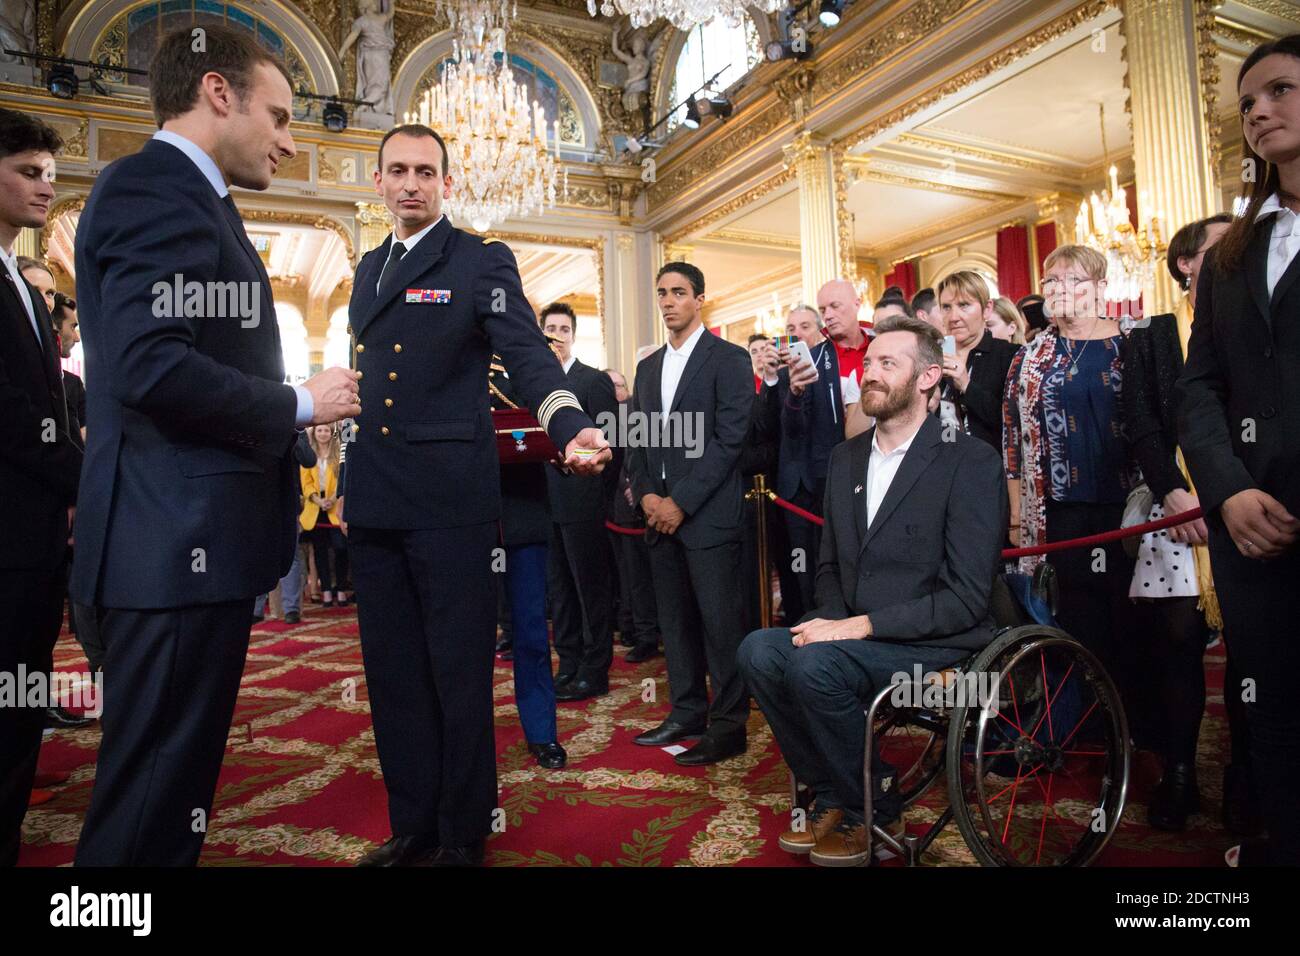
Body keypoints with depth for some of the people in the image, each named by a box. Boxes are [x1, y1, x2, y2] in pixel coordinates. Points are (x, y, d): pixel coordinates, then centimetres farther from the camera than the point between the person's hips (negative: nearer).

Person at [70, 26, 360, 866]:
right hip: (178, 542, -10)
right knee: (154, 789, 1)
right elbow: (152, 367, -23)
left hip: (196, 541, 10)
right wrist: (300, 403, -13)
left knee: (173, 775, 19)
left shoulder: (188, 197, 21)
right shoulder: (154, 188, -10)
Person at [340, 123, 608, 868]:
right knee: (392, 673, 12)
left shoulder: (482, 262, -1)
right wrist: (349, 483, 20)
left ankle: (463, 836, 20)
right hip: (375, 503, 6)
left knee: (459, 674, 3)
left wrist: (572, 427, -34)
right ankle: (413, 827, 28)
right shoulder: (368, 269, 18)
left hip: (451, 500, -6)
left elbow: (528, 353, -15)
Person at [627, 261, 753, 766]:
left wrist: (681, 502, -14)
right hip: (659, 514, 7)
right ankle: (687, 713, 23)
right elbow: (638, 440, 17)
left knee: (720, 621, -3)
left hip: (708, 513, -6)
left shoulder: (728, 359, -2)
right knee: (675, 620, 12)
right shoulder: (648, 367, 18)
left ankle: (729, 725, 8)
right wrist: (646, 494, 0)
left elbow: (730, 438, -11)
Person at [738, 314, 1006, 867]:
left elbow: (966, 598, -16)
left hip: (936, 648, -6)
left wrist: (861, 625, -21)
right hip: (852, 634, 6)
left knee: (816, 663, -30)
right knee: (759, 650, -18)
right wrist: (833, 620, -6)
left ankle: (872, 811, -2)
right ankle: (831, 798, 1)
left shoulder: (971, 462, -11)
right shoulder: (846, 458, 10)